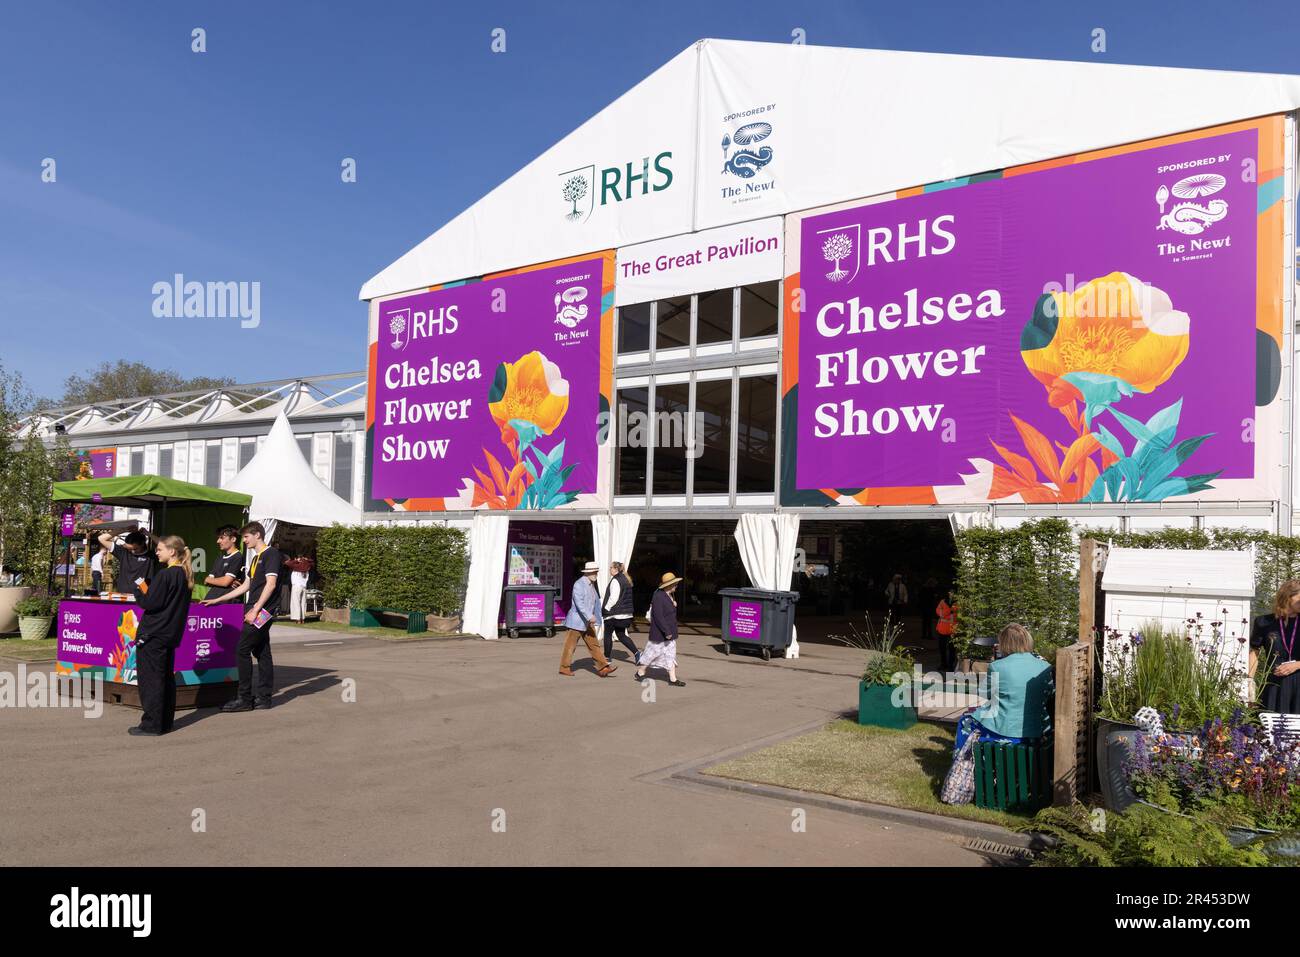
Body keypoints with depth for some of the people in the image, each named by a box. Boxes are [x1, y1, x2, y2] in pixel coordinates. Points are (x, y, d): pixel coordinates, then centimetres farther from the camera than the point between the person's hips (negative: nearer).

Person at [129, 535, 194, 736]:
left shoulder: (164, 574, -17)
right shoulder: (185, 575, 9)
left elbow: (150, 603, -18)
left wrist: (138, 591, 0)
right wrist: (146, 591, 17)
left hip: (153, 635, -8)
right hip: (172, 634, 8)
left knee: (150, 679, -2)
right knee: (167, 678, 14)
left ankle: (151, 724, 1)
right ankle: (165, 722, 19)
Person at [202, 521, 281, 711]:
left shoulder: (271, 554, -9)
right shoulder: (256, 558, 21)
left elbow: (271, 584, -17)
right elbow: (245, 586, 25)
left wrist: (255, 610, -20)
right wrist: (217, 600, 24)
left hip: (262, 611, -9)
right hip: (258, 612, 9)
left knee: (242, 650, -9)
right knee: (262, 653, 8)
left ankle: (244, 699, -5)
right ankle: (264, 697, 11)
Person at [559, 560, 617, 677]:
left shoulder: (591, 585, 11)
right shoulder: (579, 584, -17)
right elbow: (579, 603, -27)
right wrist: (590, 616, -33)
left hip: (587, 622, 8)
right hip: (576, 621, -8)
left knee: (594, 644, 4)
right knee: (570, 646, 4)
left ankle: (603, 668, 2)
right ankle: (564, 668, 16)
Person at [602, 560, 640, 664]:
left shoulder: (615, 581, -16)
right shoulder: (626, 580, 12)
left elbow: (613, 598, -21)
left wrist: (605, 609, -11)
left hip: (614, 614, -9)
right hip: (626, 614, 9)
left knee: (608, 634, 7)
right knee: (621, 635, 14)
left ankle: (607, 657, 15)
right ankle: (636, 653, 2)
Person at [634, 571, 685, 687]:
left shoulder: (670, 596, 8)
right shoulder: (658, 597, -23)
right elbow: (658, 617, -26)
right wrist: (666, 631, -26)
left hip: (669, 632, 9)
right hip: (659, 633, -9)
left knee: (670, 655, 7)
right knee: (652, 652, 5)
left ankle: (672, 679, 10)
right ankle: (640, 673, 22)